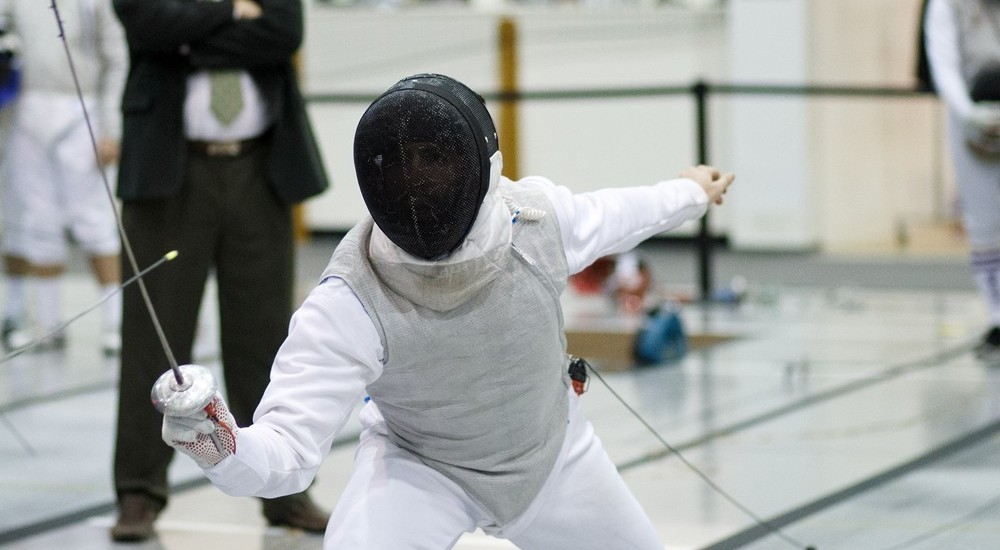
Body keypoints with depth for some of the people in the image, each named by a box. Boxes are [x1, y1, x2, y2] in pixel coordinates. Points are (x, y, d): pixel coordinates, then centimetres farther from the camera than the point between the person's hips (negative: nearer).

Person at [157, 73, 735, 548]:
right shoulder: (350, 299, -37)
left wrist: (689, 193, 18)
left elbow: (603, 219, -2)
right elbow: (286, 447, -43)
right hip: (420, 464, -4)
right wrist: (221, 444, -67)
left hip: (550, 453, 4)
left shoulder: (534, 216, -27)